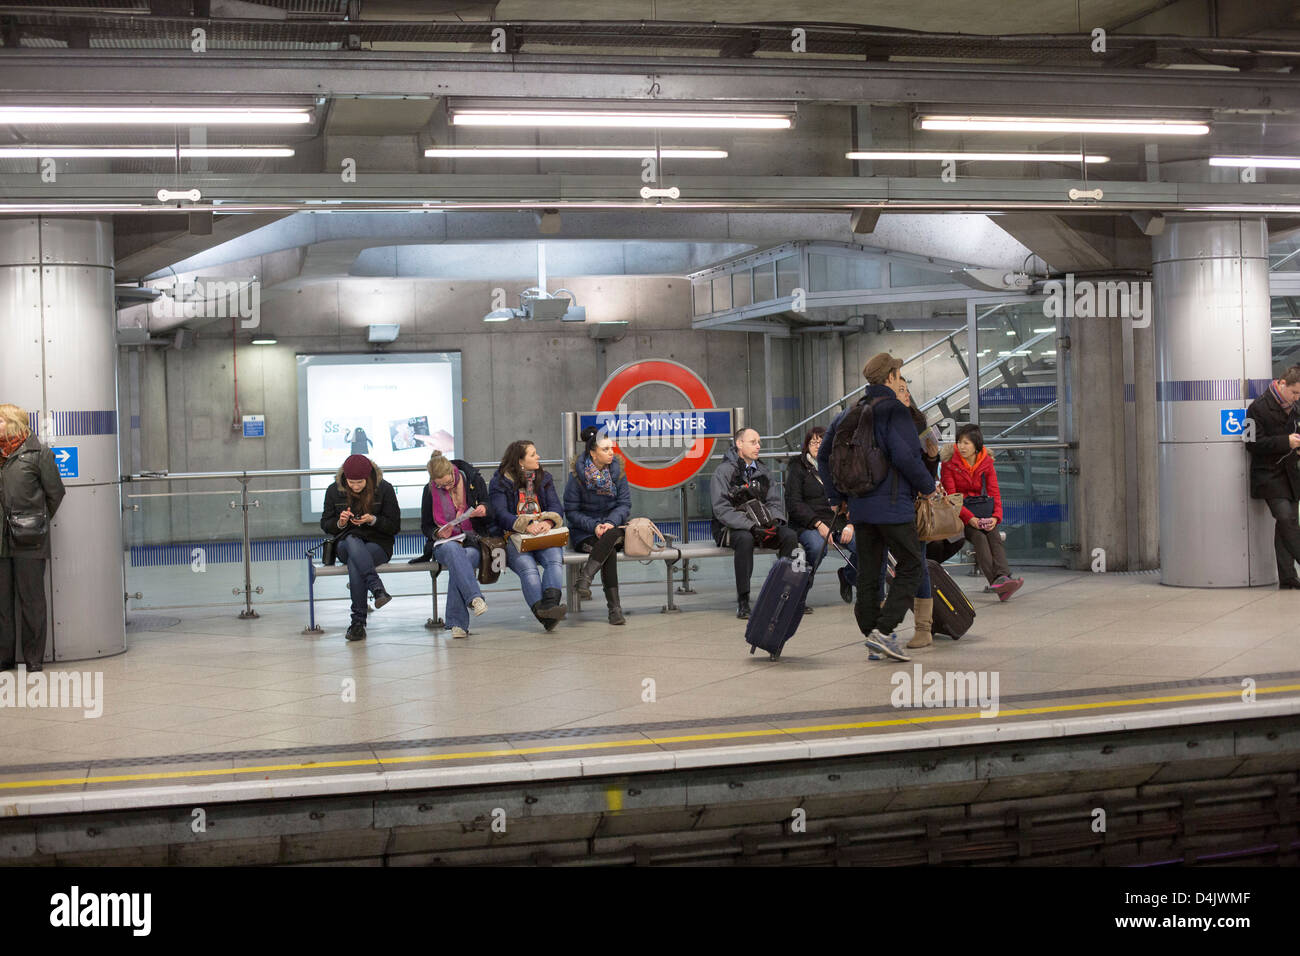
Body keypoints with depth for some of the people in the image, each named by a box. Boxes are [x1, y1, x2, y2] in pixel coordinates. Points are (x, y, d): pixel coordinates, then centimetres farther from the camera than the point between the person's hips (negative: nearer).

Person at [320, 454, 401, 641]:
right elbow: (325, 525, 10)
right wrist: (340, 523, -13)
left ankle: (358, 622, -36)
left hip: (378, 544, -2)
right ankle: (378, 589, -52)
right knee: (353, 541, -38)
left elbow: (395, 526, 0)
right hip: (346, 544, 2)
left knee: (354, 561, -36)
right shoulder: (334, 491, 3)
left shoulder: (384, 489, -2)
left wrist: (373, 520, -19)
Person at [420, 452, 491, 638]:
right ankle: (474, 598, -55)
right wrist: (438, 533, -11)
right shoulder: (430, 491, 3)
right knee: (454, 550, -39)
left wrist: (485, 510, -14)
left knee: (462, 560, -37)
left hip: (474, 543, 0)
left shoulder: (475, 481, 2)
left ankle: (457, 622, -38)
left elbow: (491, 516, 11)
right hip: (444, 544, 0)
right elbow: (425, 527, 12)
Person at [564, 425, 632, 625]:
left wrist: (611, 522, -20)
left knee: (611, 535, -36)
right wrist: (594, 526, -21)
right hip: (584, 532, -3)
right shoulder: (577, 476, -7)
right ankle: (614, 607, -40)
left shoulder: (617, 471, 2)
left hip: (612, 526, 3)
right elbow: (571, 511, -6)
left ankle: (585, 577, -43)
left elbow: (625, 503, 0)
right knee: (610, 549, -34)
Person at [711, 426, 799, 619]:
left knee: (790, 535, -20)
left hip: (760, 526, 6)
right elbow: (721, 509, -17)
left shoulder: (761, 471, 13)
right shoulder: (724, 471, -7)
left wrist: (774, 520, -11)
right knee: (745, 538, -38)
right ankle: (742, 601, -33)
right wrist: (750, 526, -27)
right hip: (730, 529, -6)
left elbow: (775, 501, 13)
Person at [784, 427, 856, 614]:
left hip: (839, 521, 4)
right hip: (808, 524, -4)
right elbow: (794, 504, -6)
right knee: (817, 547, -38)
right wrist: (818, 524, -17)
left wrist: (850, 524, -6)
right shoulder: (798, 467, 2)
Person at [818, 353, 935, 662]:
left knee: (868, 572, 11)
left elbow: (824, 456, 17)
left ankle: (872, 636, 13)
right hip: (893, 505, -7)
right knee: (911, 567, 2)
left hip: (860, 508, 7)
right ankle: (884, 630, -9)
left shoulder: (849, 414, 13)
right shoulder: (895, 411, -10)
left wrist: (837, 497, 22)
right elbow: (906, 456, -20)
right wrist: (927, 485, -4)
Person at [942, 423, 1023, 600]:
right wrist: (969, 518, -23)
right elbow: (950, 498, -8)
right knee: (979, 537, -30)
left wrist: (996, 516, -15)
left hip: (984, 510, 3)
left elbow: (994, 493, 5)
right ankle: (996, 580, -47)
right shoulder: (950, 465, -2)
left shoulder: (987, 463, 8)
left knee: (995, 536, -27)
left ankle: (1002, 577, -46)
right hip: (961, 513, -3)